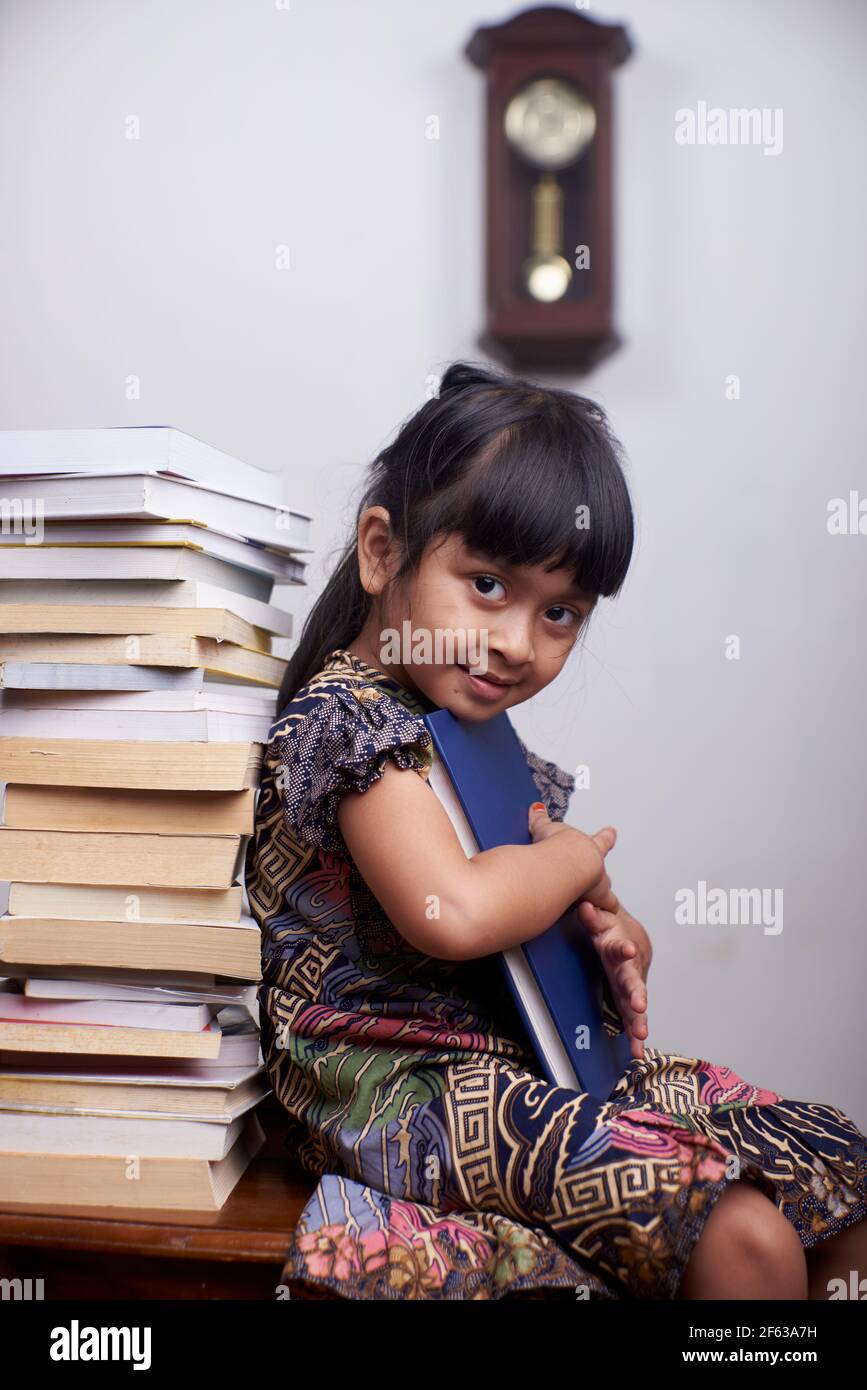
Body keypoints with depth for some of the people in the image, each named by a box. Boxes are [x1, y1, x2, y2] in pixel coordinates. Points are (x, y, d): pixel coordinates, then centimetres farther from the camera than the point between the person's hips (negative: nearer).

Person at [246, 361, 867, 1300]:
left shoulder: (485, 736, 14)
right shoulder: (348, 716, -15)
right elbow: (453, 914, -30)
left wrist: (610, 935, 0)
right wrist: (581, 857, -10)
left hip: (537, 1054, 9)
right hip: (407, 1087, -9)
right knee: (743, 1236, -22)